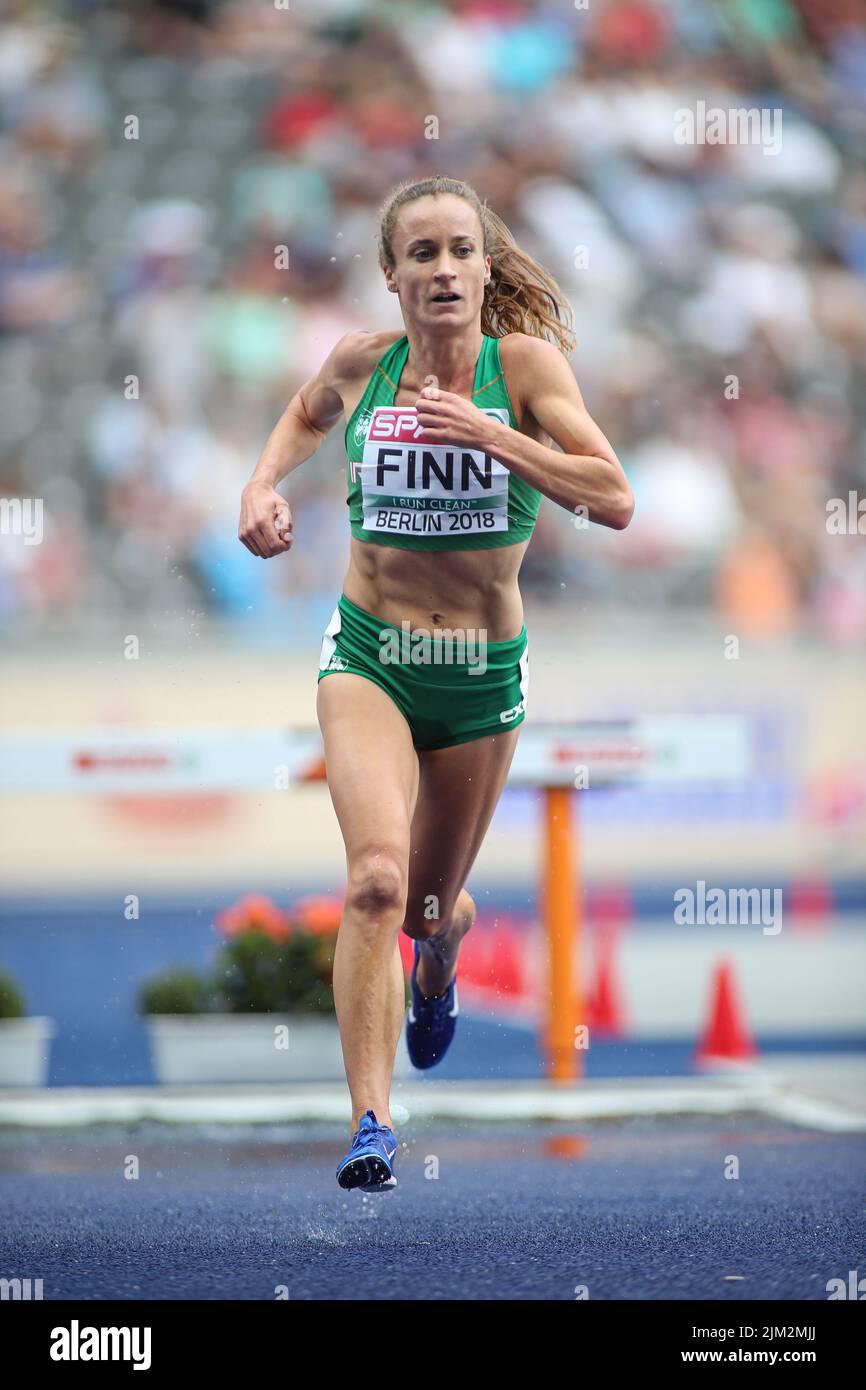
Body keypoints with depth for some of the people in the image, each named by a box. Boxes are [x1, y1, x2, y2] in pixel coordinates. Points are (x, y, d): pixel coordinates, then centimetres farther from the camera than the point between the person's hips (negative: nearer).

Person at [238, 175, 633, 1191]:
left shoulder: (525, 362, -10)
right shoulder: (361, 364, -3)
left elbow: (614, 500, -19)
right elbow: (307, 414, 23)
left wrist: (489, 434, -26)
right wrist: (262, 487, 4)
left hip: (483, 676, 0)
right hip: (368, 658, 0)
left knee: (430, 909, 16)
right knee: (377, 878, -24)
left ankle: (438, 971, 55)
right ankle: (369, 1123, -25)